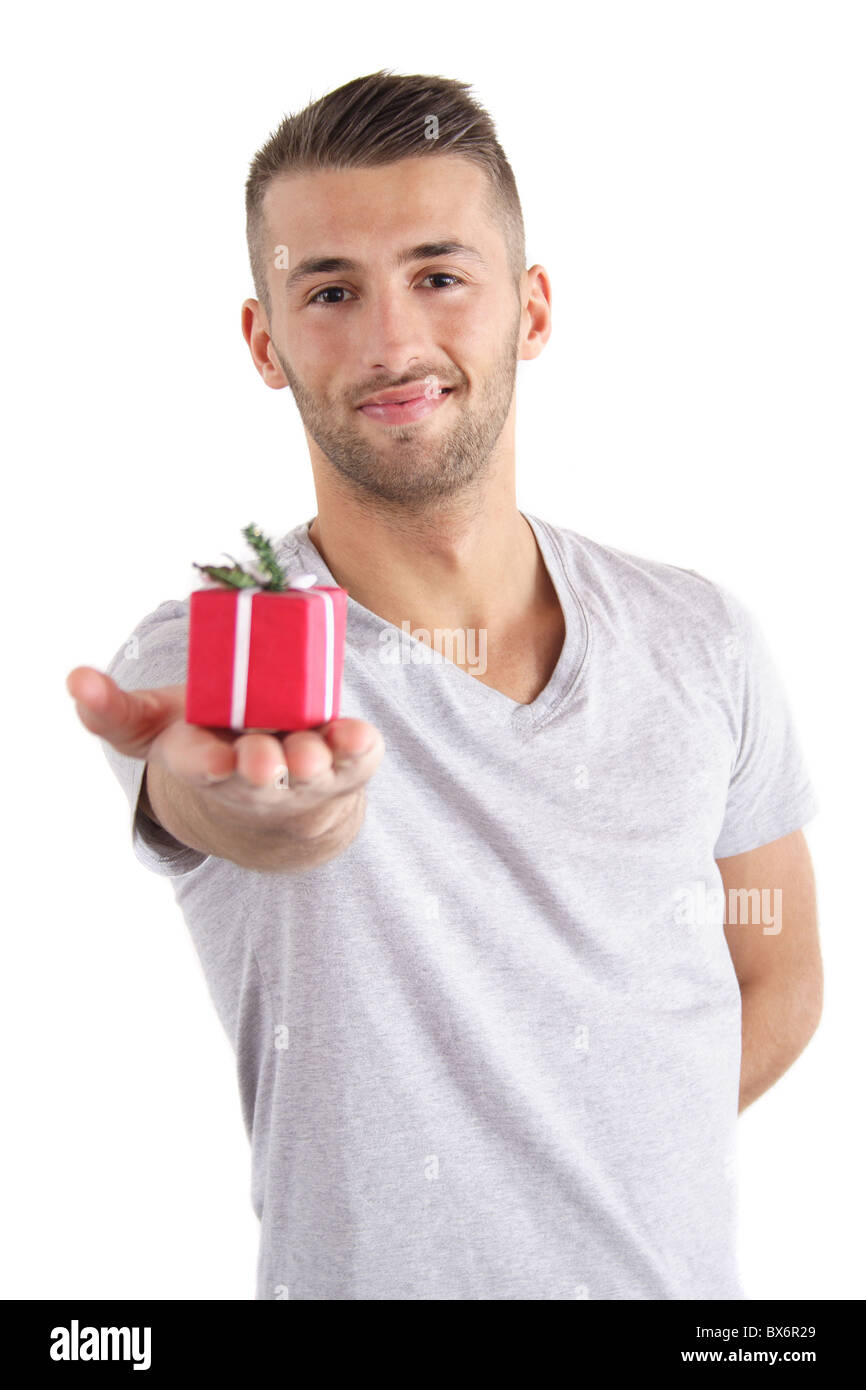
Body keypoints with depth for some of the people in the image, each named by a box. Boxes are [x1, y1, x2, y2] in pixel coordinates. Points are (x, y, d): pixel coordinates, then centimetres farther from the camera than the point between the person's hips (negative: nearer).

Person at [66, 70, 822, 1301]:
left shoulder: (700, 639, -7)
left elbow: (780, 979, 3)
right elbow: (250, 819, -39)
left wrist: (595, 1168, -7)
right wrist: (250, 801, -60)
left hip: (684, 1268, 3)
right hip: (362, 1270, -2)